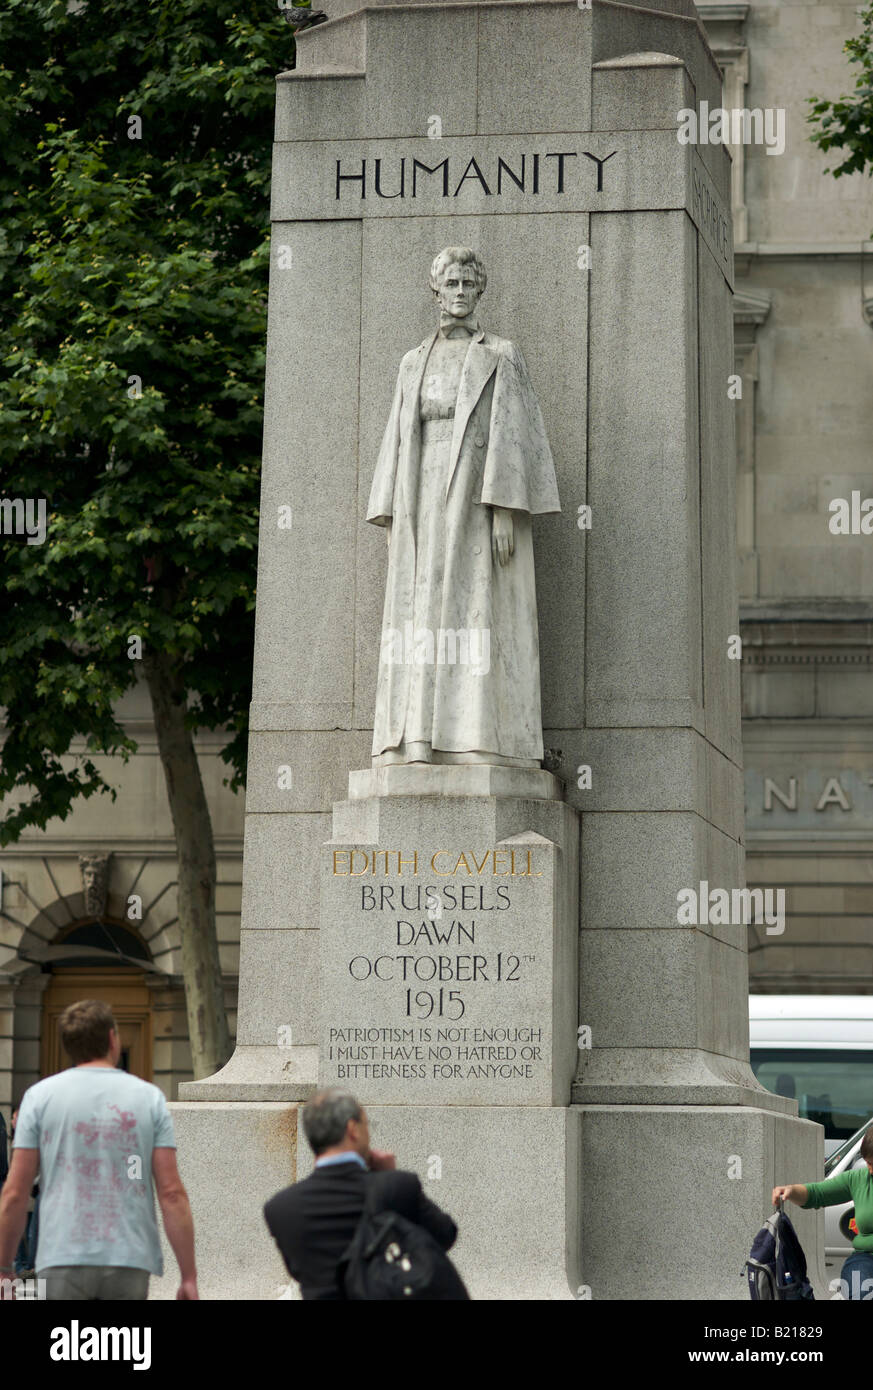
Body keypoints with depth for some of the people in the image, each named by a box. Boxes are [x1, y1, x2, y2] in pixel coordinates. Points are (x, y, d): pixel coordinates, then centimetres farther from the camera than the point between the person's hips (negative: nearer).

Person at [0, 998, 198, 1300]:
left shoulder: (40, 1096, 3)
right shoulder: (149, 1097, 4)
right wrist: (189, 1276, 1)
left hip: (62, 1261, -1)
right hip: (129, 1262, 1)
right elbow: (172, 1193, -2)